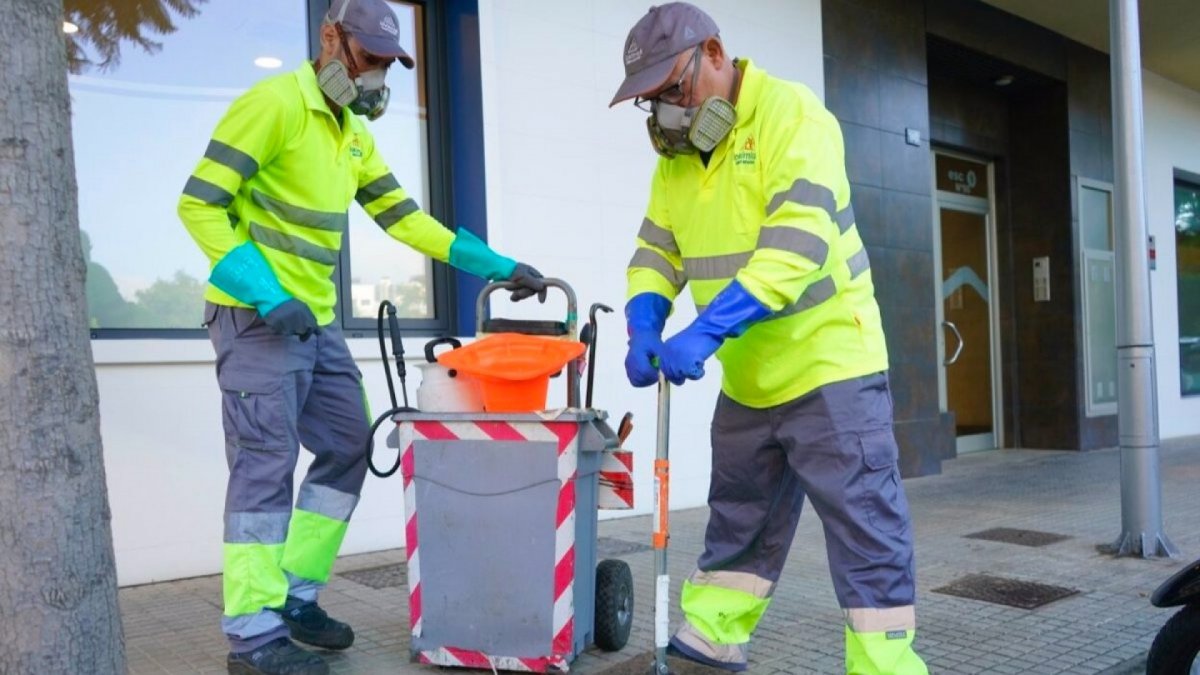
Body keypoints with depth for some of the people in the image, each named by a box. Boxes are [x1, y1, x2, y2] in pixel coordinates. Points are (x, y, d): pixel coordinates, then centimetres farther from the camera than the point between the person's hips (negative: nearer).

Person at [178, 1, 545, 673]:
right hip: (257, 316, -9)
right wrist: (268, 296, -24)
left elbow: (406, 218, 13)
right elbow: (200, 204, -15)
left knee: (347, 449, 9)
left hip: (317, 320, 9)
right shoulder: (274, 103, -11)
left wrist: (498, 266, 8)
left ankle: (294, 598, 20)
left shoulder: (354, 133, 15)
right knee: (266, 465, -9)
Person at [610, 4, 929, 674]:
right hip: (746, 379, 7)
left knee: (865, 525, -2)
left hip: (829, 363, -7)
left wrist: (706, 331, -33)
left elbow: (800, 243, -28)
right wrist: (644, 331, -12)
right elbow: (657, 252, 8)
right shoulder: (675, 156, 8)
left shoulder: (791, 114, -15)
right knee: (738, 519, 18)